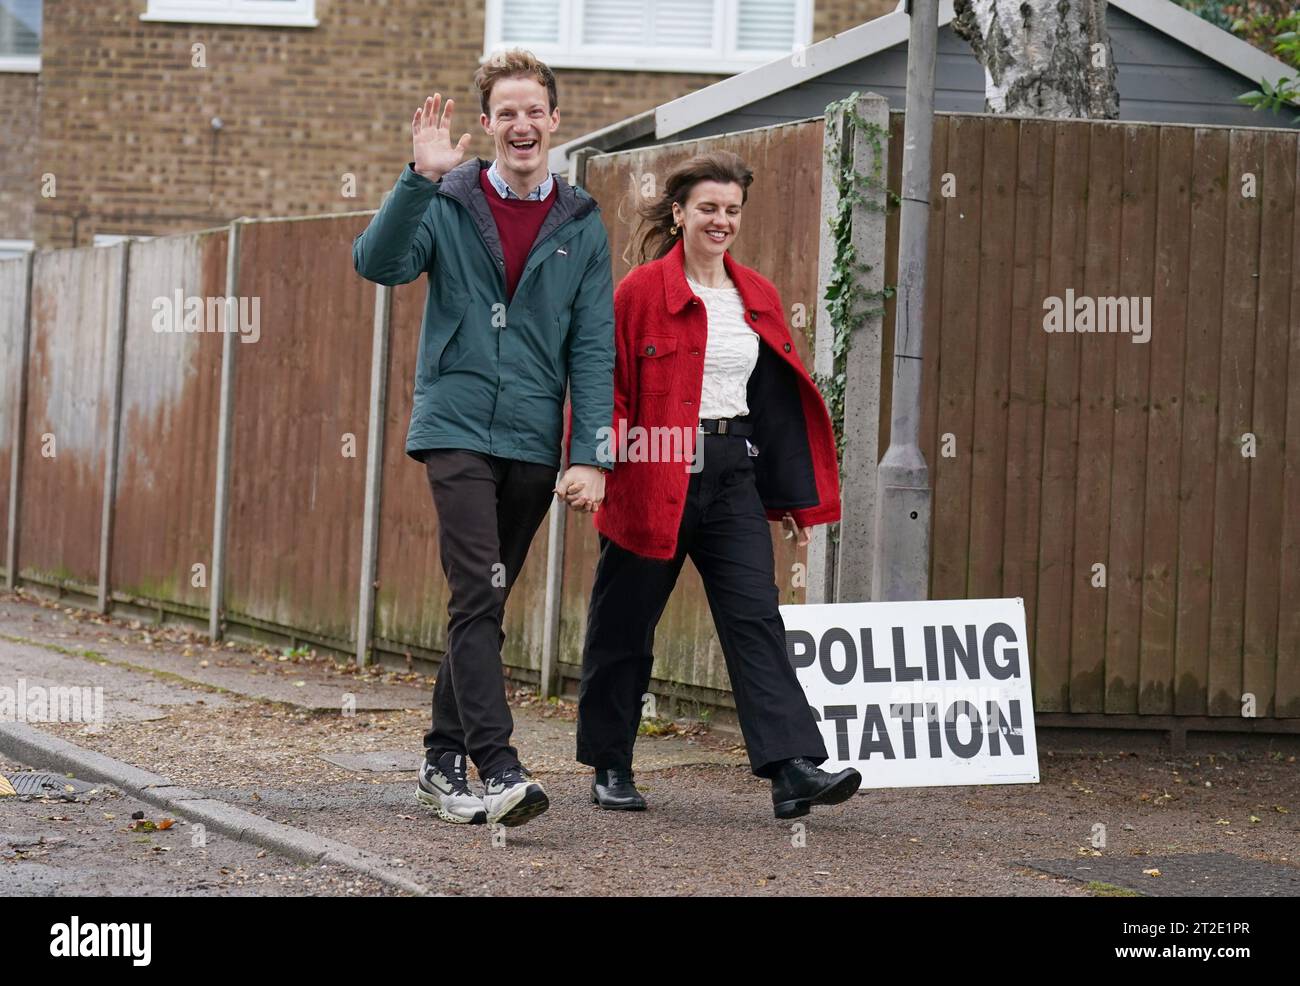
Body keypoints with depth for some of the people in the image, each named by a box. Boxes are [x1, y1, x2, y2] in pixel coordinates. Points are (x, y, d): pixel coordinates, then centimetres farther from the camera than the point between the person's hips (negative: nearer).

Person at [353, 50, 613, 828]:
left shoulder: (581, 226, 7)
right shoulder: (447, 204, 2)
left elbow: (594, 349, 4)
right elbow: (379, 262, -15)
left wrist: (590, 456, -5)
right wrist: (421, 179, -27)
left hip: (532, 442, 3)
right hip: (457, 427, -3)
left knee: (484, 605, 11)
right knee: (479, 595, -15)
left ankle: (446, 759, 22)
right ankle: (497, 766, -21)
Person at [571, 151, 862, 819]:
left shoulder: (757, 298, 11)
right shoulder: (641, 293, -5)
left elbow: (781, 400, 15)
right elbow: (607, 388, -6)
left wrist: (796, 496, 14)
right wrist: (597, 469, -15)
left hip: (732, 475, 4)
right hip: (654, 478, -4)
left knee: (756, 618, -8)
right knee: (624, 625, 6)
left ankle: (793, 770, -17)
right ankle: (609, 768, 21)